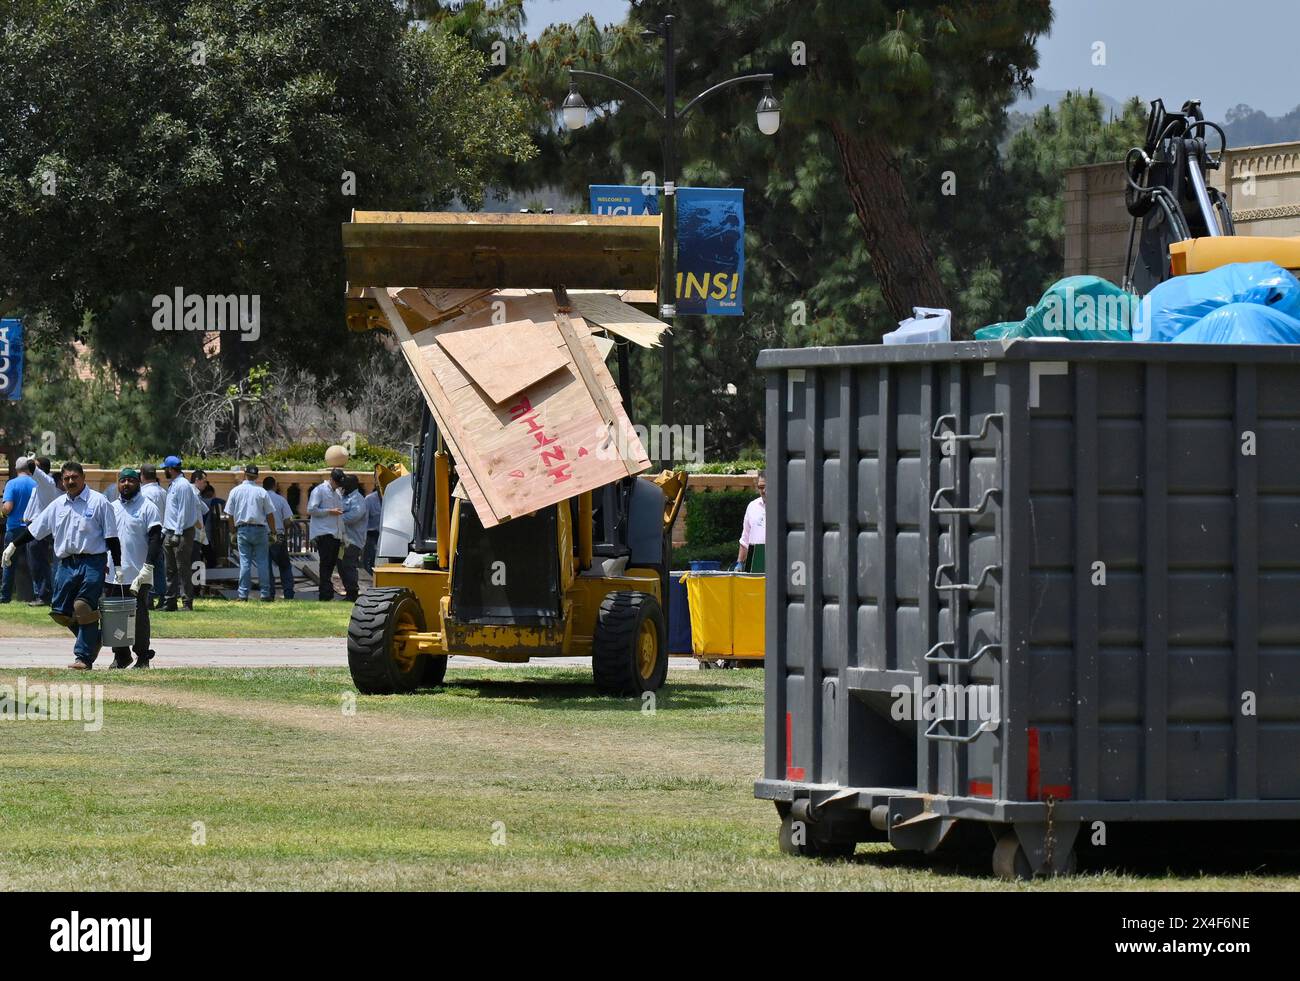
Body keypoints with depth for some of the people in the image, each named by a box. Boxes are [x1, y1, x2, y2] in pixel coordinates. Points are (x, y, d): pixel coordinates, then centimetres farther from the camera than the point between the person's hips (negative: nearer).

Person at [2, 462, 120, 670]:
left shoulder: (98, 502, -1)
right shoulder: (58, 506, 13)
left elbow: (111, 537, -1)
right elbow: (35, 529, 20)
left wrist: (118, 566, -4)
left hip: (92, 562, -6)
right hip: (66, 564, 6)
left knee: (84, 610, -12)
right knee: (60, 611, 3)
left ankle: (84, 656, -5)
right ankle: (93, 639, 22)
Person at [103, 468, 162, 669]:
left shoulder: (148, 508, -2)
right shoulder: (111, 508, 15)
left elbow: (155, 540, -9)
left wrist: (148, 568, -18)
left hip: (137, 576, -5)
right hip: (112, 575, 5)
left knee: (139, 616, -2)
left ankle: (143, 657, 6)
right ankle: (121, 656, 16)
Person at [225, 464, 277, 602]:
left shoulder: (235, 491, 2)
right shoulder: (262, 492, -3)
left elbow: (230, 514, 5)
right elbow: (269, 514, -1)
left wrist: (234, 532, 14)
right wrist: (272, 533, 7)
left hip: (242, 529, 1)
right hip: (259, 529, -1)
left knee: (244, 562, 3)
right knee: (262, 562, 3)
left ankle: (243, 595, 0)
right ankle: (265, 594, 1)